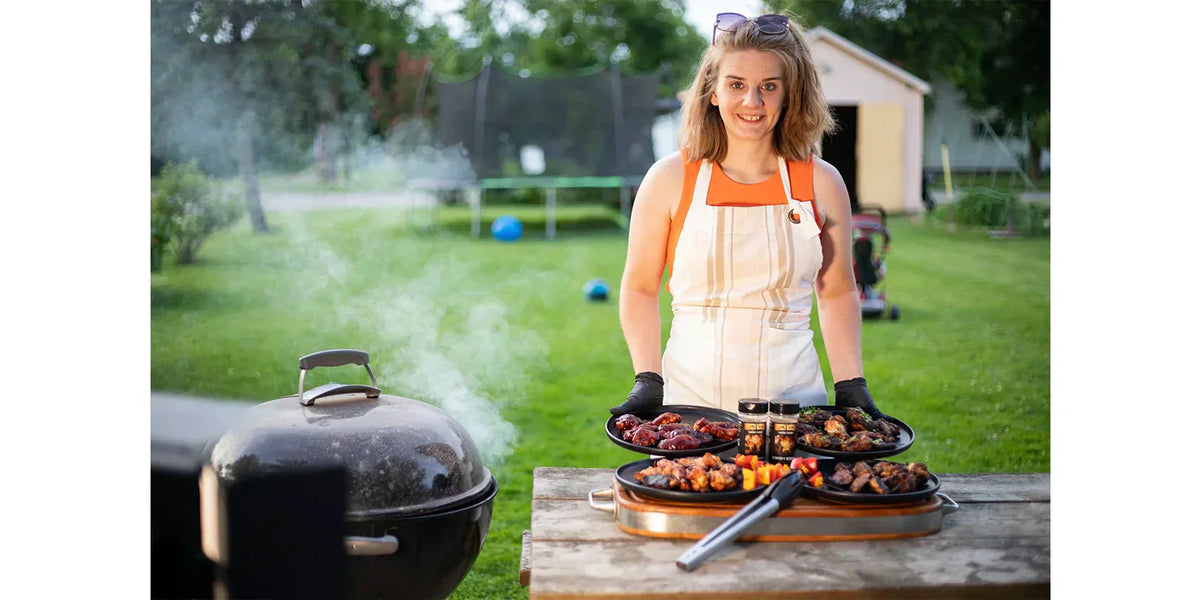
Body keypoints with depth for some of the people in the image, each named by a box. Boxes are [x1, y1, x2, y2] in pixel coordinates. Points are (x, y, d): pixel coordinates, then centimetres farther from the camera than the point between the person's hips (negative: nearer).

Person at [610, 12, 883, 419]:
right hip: (690, 394, -1)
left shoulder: (821, 183, 1)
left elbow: (837, 293, 11)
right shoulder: (670, 179, -4)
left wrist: (851, 386, 3)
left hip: (792, 393, 1)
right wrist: (648, 380, -7)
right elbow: (640, 288, 2)